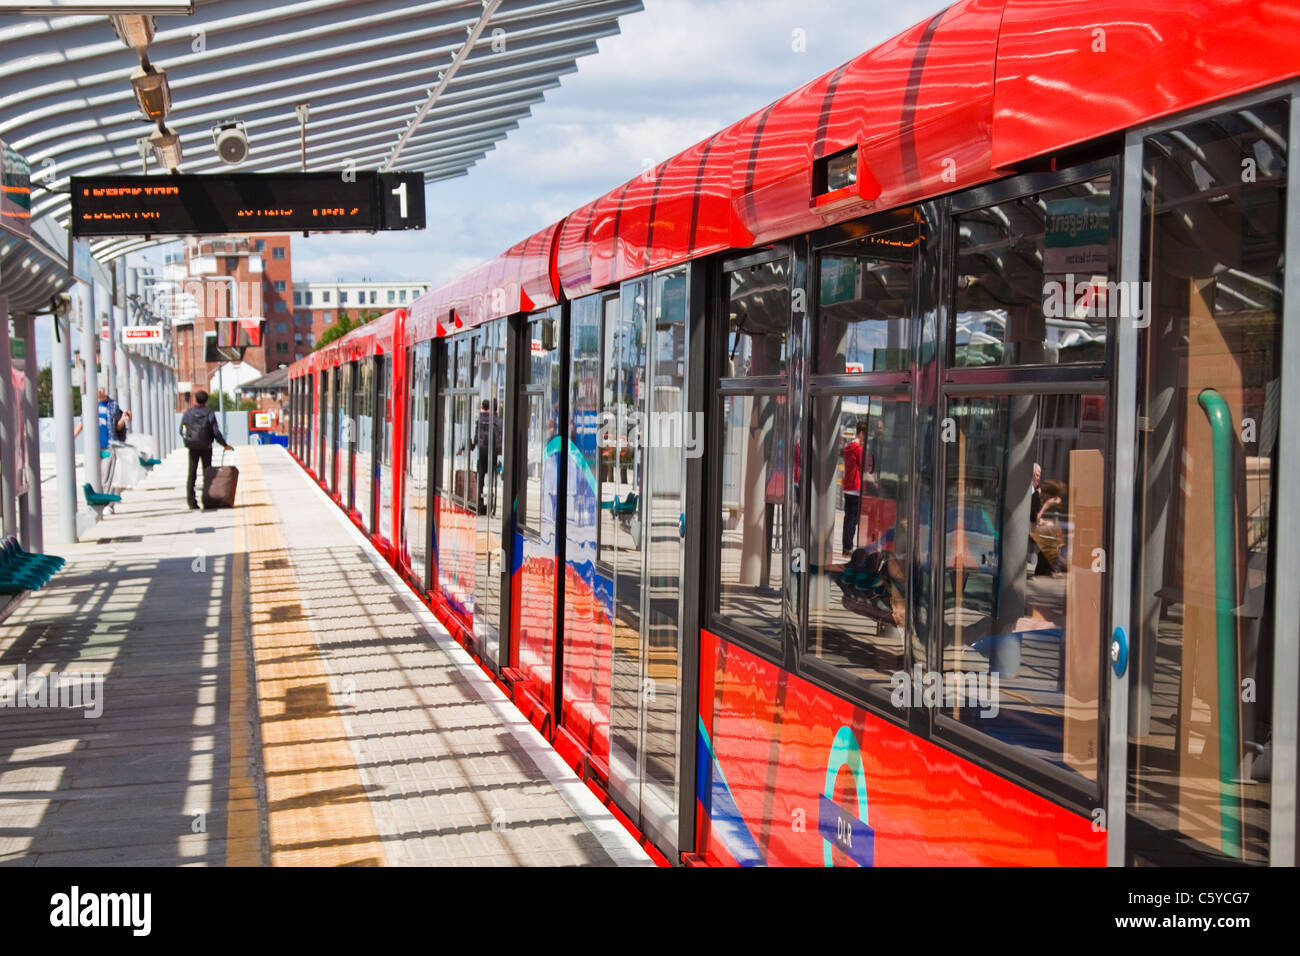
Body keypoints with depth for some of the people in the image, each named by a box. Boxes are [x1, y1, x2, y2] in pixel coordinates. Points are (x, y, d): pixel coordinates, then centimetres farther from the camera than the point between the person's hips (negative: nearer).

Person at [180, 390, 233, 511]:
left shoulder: (188, 413, -3)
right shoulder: (209, 413, -5)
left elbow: (182, 432, 0)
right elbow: (216, 431, -8)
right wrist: (225, 444, 1)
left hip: (193, 448, 0)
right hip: (206, 448, 0)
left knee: (192, 474, 4)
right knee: (208, 474, 8)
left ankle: (191, 502, -1)